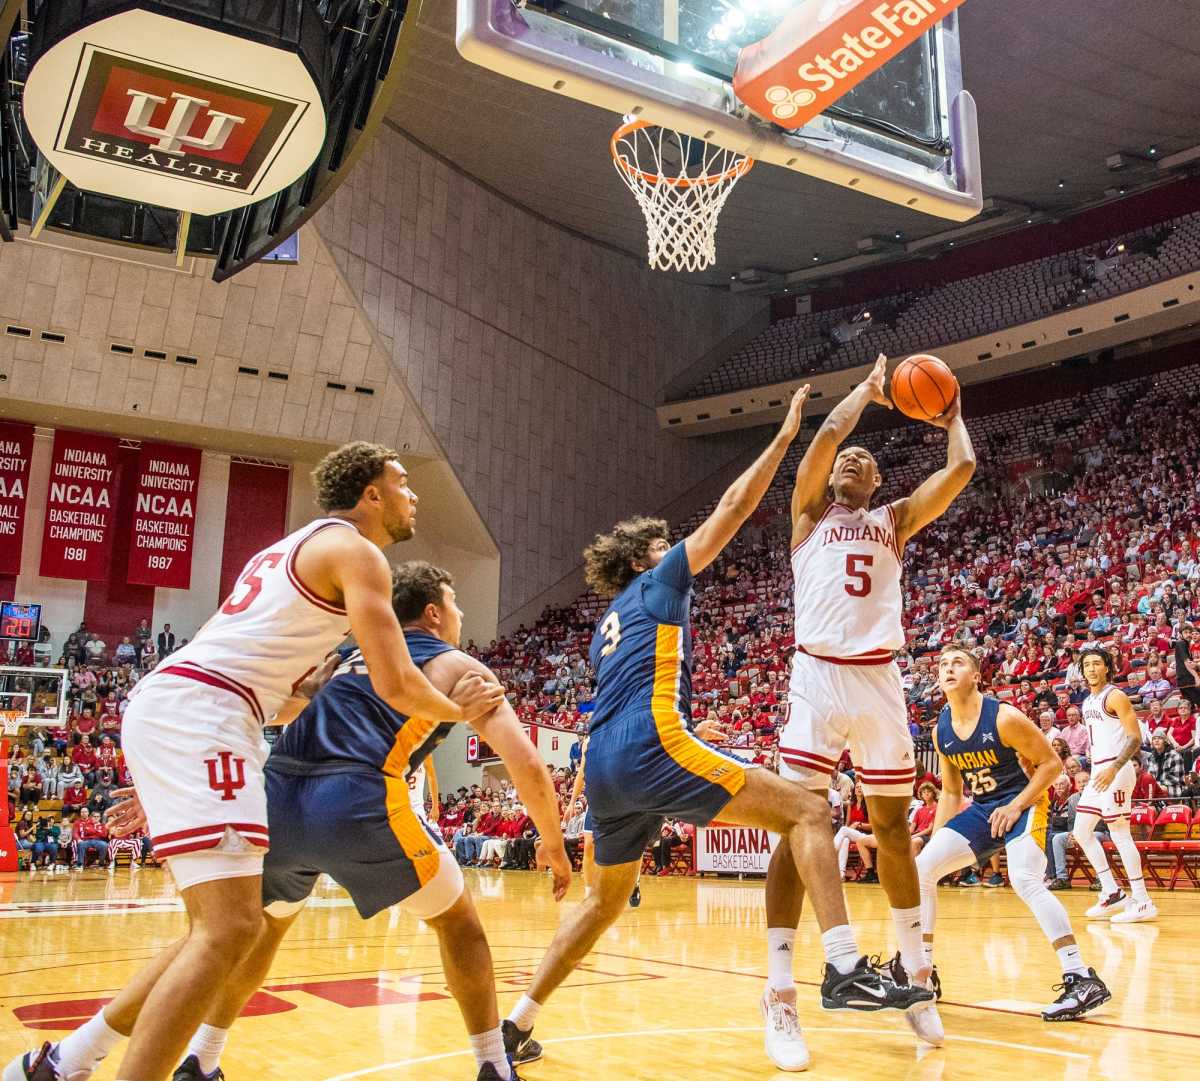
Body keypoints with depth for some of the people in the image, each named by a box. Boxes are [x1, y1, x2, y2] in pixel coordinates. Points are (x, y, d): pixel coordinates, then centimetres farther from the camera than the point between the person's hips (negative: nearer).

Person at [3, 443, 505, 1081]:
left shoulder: (293, 548, 27)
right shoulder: (357, 551, -2)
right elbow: (396, 686, -10)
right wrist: (460, 710, 8)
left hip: (165, 707, 10)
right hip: (196, 714, -10)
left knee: (217, 927, 14)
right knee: (230, 928, -15)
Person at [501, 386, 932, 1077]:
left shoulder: (606, 627, 30)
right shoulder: (658, 582, 11)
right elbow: (734, 509, 7)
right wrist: (786, 435, 12)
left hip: (604, 766, 8)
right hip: (653, 744, -8)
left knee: (608, 899, 26)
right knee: (808, 811, -6)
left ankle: (517, 1025, 25)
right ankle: (847, 970, -20)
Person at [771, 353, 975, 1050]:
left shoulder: (895, 521, 18)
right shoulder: (811, 512, 12)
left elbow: (963, 468, 6)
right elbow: (829, 431, -2)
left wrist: (952, 418, 22)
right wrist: (871, 386, 12)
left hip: (878, 680, 3)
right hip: (817, 676, -2)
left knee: (893, 827, 10)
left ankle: (916, 978, 24)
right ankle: (780, 993, -6)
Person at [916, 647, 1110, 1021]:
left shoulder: (1004, 717, -20)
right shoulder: (940, 730, -1)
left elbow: (1051, 763, -12)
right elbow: (950, 792, 10)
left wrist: (1016, 805, -20)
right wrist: (936, 840, 5)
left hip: (1023, 802, -7)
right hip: (981, 808, 7)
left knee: (1025, 881, -30)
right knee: (921, 868, -2)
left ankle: (1082, 980, -22)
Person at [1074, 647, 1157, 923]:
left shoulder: (1115, 696, -10)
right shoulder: (1088, 702, 15)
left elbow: (1135, 738, -17)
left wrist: (1114, 769, -28)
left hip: (1116, 770, -9)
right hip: (1098, 771, 9)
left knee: (1119, 833, -9)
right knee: (1081, 831, 9)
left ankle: (1143, 902, -2)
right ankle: (1112, 893, 14)